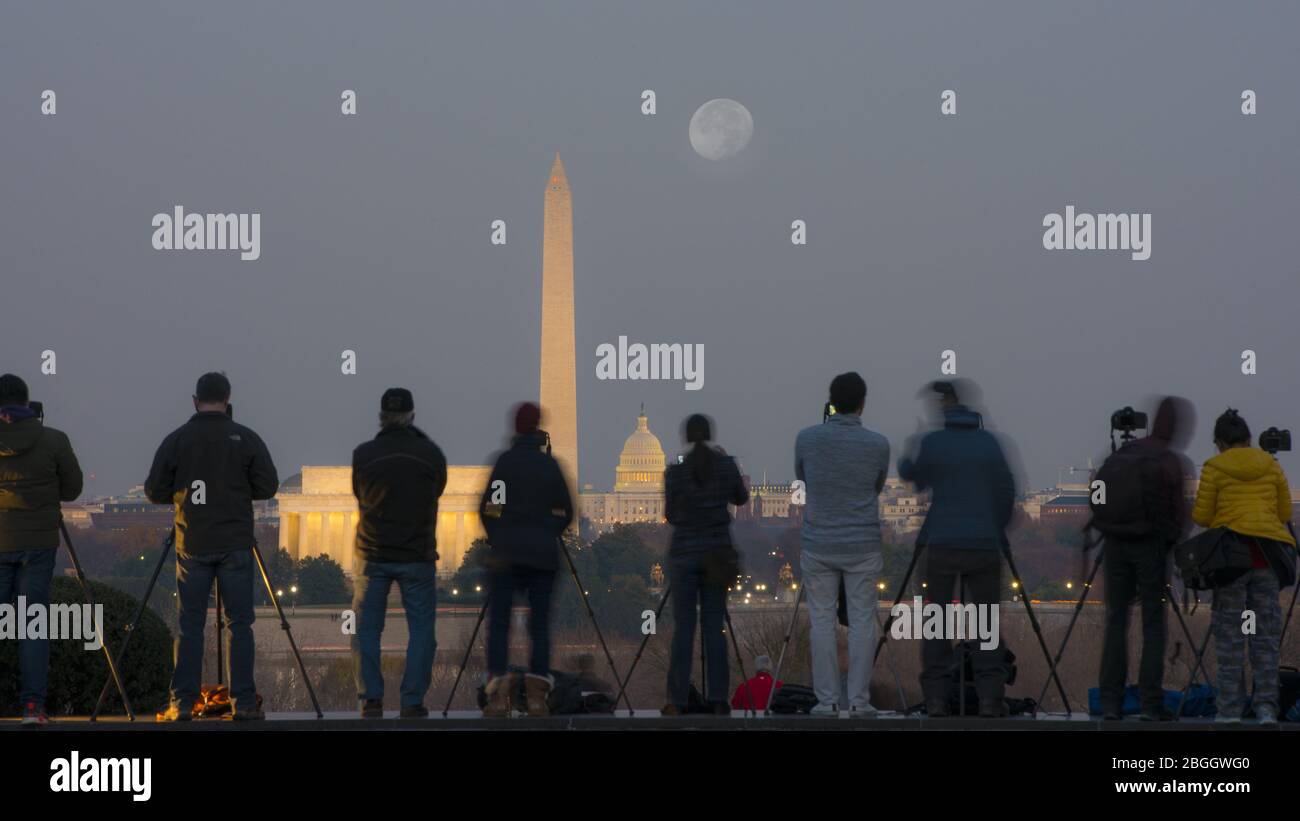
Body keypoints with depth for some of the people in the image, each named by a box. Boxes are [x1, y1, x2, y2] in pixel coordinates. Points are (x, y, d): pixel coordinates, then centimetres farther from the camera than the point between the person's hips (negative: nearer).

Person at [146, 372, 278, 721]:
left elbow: (154, 492, 2)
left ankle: (182, 703, 1)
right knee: (239, 624, 2)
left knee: (189, 626, 5)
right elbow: (268, 486, -2)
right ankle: (243, 703, -1)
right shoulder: (246, 439, -2)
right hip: (236, 546, -1)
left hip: (192, 546, 1)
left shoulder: (175, 440, 0)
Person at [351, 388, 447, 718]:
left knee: (366, 628, 9)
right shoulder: (431, 454, -5)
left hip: (374, 554, 0)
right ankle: (412, 702, 0)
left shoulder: (363, 454, -5)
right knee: (421, 629, 6)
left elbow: (358, 495, 9)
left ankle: (370, 700, 2)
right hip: (417, 555, 0)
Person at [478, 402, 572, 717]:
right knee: (540, 622, 5)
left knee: (499, 620, 0)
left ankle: (500, 693, -11)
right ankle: (537, 693, -5)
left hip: (506, 552, -2)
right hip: (543, 553, 2)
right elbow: (565, 512, 10)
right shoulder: (551, 465, 6)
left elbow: (488, 507, -3)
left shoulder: (506, 461, -2)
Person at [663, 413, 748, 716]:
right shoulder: (726, 464, -1)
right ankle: (717, 699, 0)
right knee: (714, 625, 5)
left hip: (684, 553, -2)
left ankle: (678, 701, -1)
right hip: (717, 552, 2)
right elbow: (741, 498, 16)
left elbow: (670, 515, 0)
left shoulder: (675, 470, -8)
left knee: (683, 626, 1)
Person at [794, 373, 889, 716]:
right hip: (863, 545, -1)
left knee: (823, 621, 5)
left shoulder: (807, 438, -6)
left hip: (819, 544, 1)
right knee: (861, 622, 4)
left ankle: (827, 701, 3)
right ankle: (858, 701, 2)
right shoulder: (878, 443, -7)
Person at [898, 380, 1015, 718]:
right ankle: (990, 697, -4)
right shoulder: (988, 442, 4)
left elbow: (911, 475, 13)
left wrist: (908, 459, 33)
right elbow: (1007, 491, 7)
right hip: (984, 544, 1)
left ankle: (936, 698, 1)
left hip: (941, 543, -1)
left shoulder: (931, 442, -2)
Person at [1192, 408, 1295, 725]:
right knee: (1265, 633, 5)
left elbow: (1201, 516, -1)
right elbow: (1285, 513, 10)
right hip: (1266, 555, 2)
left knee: (1229, 634, 3)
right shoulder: (1271, 466, 8)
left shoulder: (1214, 469, -2)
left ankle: (1230, 708, 0)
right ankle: (1266, 705, -4)